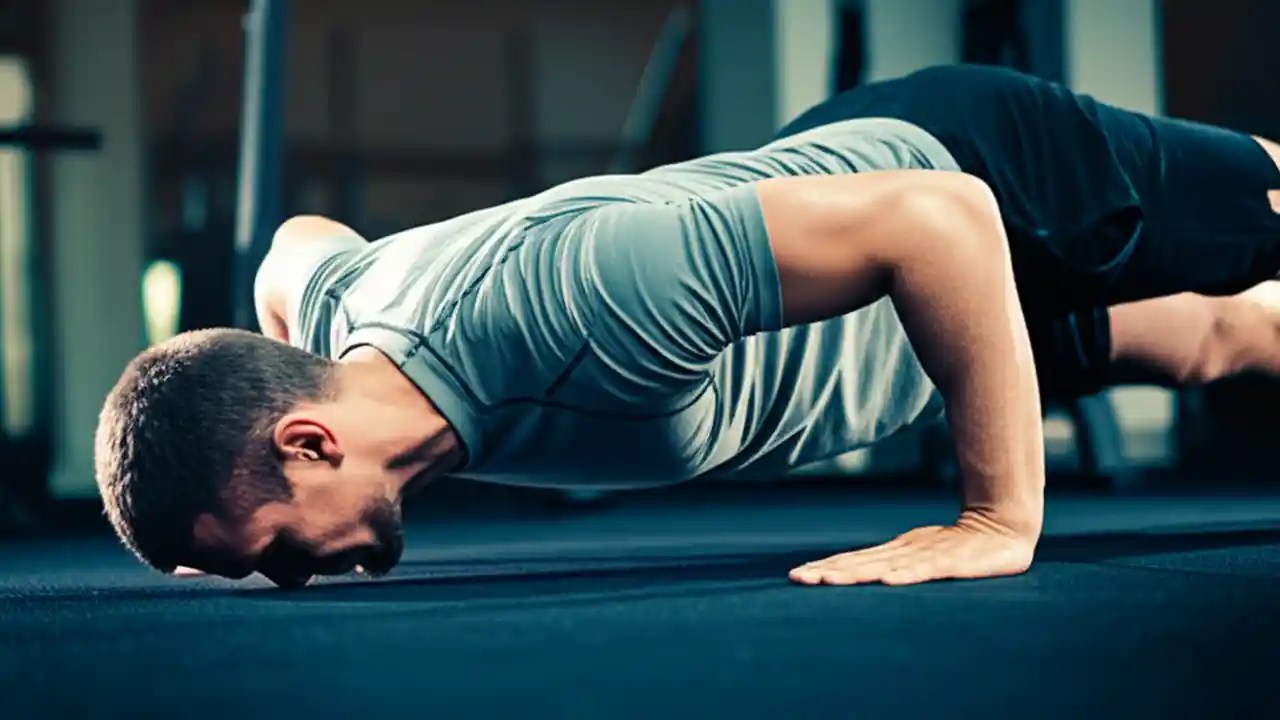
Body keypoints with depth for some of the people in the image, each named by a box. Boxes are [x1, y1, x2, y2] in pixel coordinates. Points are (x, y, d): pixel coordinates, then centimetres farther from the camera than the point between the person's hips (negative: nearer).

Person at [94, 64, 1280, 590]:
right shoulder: (333, 303, -20)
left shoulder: (571, 305, -47)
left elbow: (937, 219, -45)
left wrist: (1002, 520, -42)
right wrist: (250, 474, 3)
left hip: (988, 184, -6)